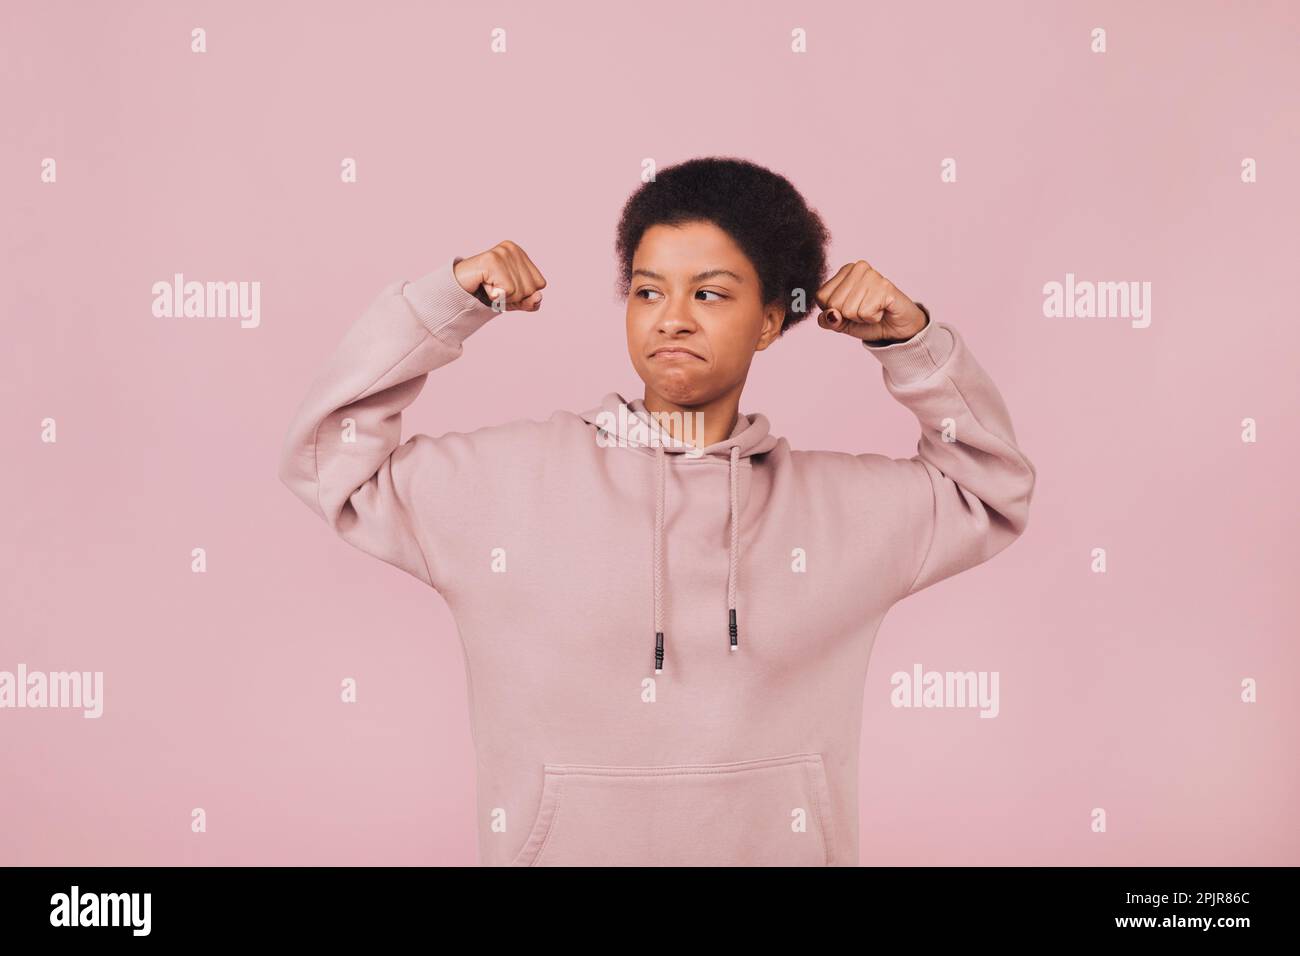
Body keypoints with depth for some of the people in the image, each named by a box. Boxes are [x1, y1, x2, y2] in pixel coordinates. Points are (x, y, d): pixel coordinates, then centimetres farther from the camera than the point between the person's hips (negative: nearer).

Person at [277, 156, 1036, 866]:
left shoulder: (843, 503, 1)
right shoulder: (512, 474, -4)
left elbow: (994, 492, 15)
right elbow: (329, 457, 1)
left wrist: (911, 341, 1)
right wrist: (449, 302, -7)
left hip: (779, 845, 2)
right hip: (557, 843, -1)